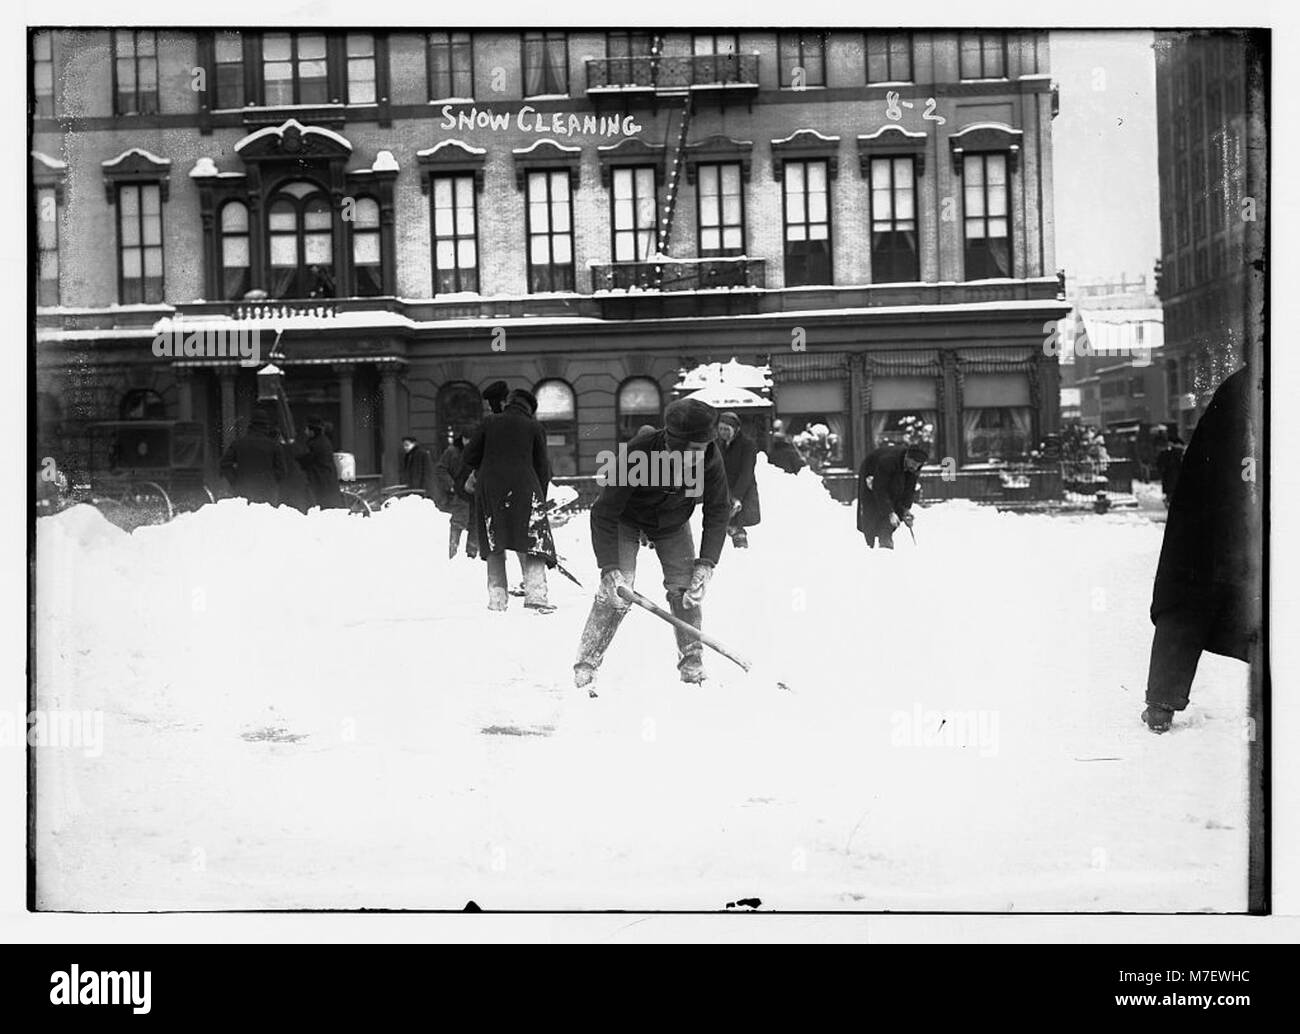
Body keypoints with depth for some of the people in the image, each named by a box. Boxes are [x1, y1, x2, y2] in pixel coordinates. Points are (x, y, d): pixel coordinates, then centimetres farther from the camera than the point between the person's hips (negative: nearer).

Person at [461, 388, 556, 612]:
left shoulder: (489, 423, 13)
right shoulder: (534, 428, 11)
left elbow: (468, 457, 10)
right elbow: (543, 469, 8)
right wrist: (540, 500, 17)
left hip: (489, 487, 2)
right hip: (523, 487, -2)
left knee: (494, 545, 11)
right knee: (532, 542, -1)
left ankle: (497, 598, 7)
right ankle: (535, 594, -15)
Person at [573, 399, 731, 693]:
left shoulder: (709, 458, -30)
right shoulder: (637, 455, -40)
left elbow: (718, 512, -17)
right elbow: (603, 514, -33)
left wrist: (705, 565, -25)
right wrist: (610, 569, -40)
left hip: (673, 523, 3)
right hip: (626, 518, -3)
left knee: (685, 589, -8)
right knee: (616, 592, -17)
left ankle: (693, 669, 7)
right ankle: (584, 671, -8)